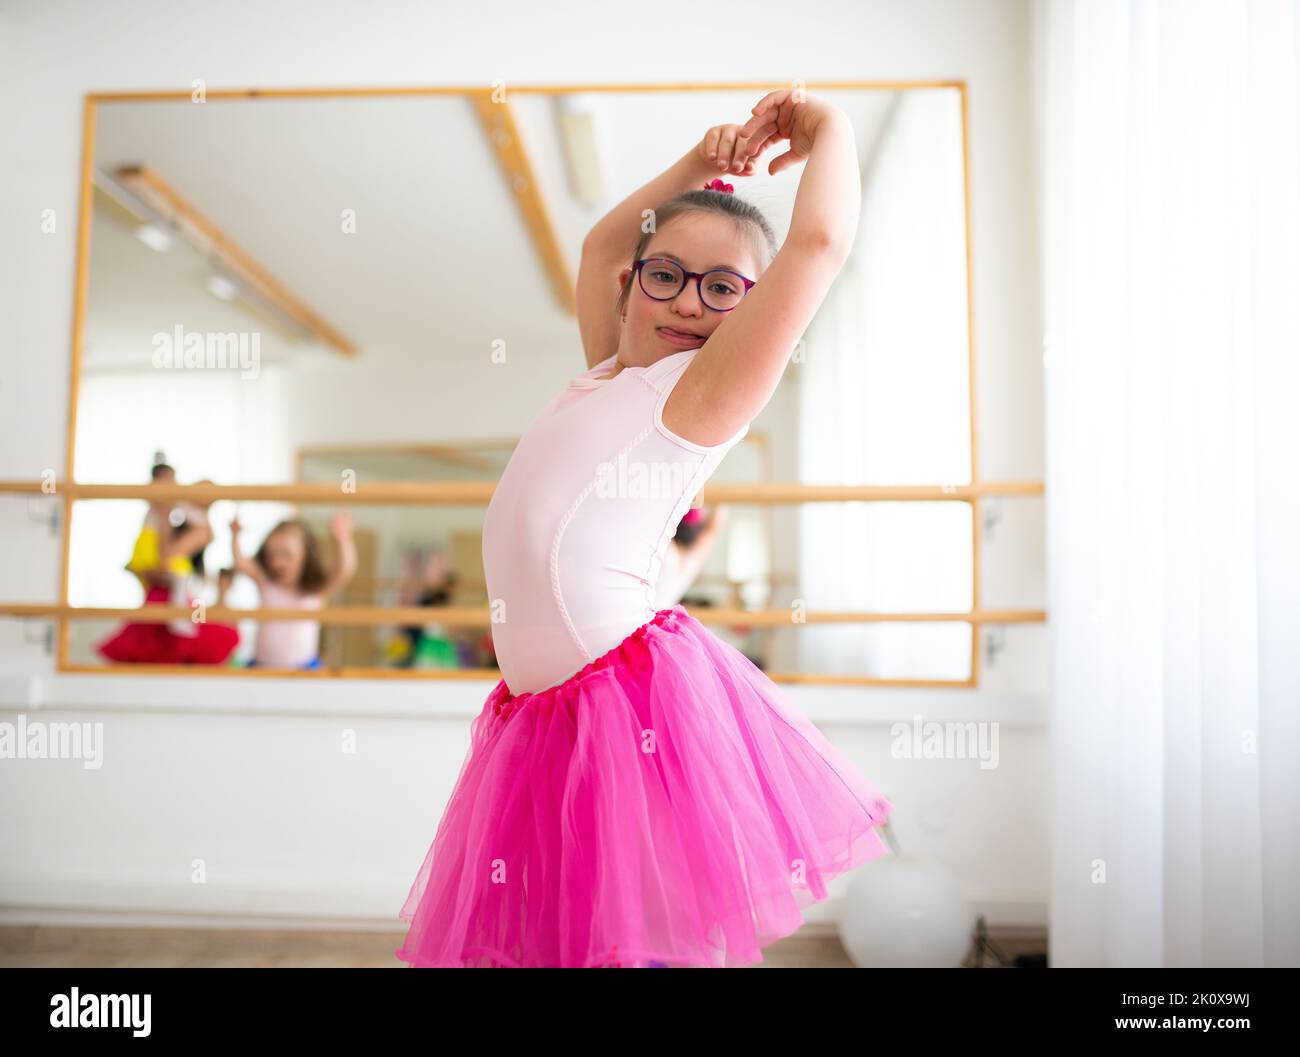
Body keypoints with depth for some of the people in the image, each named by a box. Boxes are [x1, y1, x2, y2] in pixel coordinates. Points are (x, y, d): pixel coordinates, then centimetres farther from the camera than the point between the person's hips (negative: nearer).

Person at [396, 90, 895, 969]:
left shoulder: (701, 393, -4)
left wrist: (831, 127, 5)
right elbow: (601, 245, 31)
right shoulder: (605, 379, 16)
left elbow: (821, 240, -13)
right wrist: (697, 165, 23)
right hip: (543, 710, 8)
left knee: (649, 939, -1)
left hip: (640, 697, -7)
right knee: (555, 928, 15)